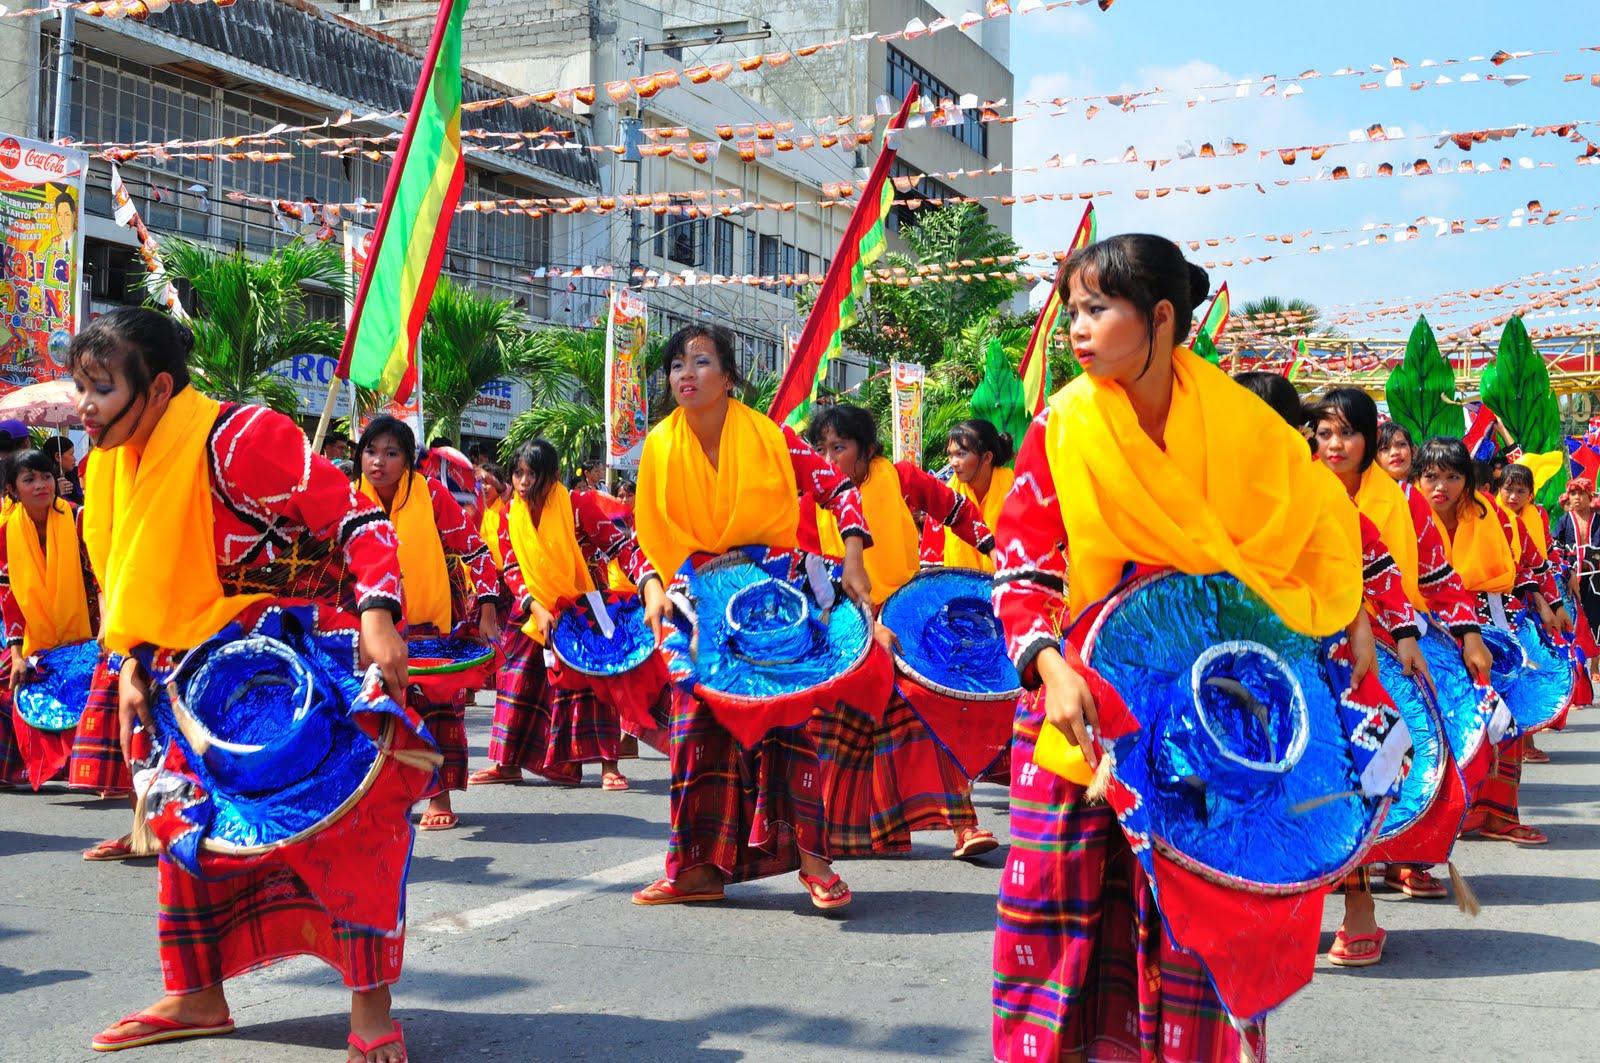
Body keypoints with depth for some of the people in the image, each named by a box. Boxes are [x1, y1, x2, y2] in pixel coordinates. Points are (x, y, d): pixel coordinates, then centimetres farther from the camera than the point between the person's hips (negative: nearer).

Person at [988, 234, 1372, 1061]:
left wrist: (1351, 617, 3)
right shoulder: (1061, 427, -7)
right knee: (1060, 885, 0)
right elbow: (1021, 568, -8)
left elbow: (1319, 517, 10)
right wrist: (1050, 667, -23)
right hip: (1084, 692, 0)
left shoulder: (1236, 417, -4)